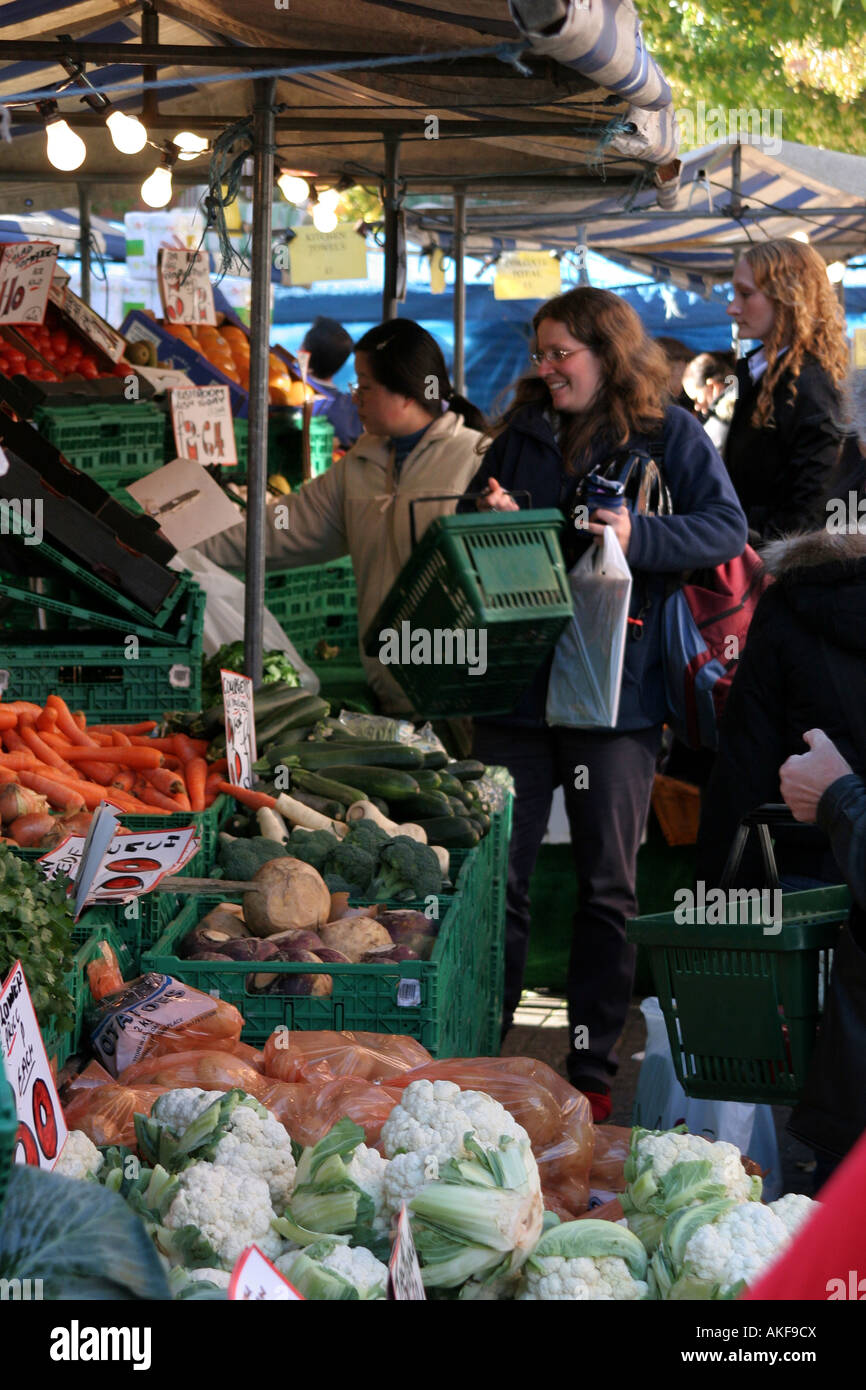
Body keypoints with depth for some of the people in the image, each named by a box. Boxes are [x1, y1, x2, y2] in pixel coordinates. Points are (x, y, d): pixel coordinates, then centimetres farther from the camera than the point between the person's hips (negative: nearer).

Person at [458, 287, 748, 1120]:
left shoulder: (669, 435, -1)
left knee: (607, 886, 4)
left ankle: (593, 1068, 13)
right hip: (516, 684, 4)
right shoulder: (521, 434, 13)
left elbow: (726, 530, -10)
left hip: (616, 694, -3)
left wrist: (637, 536, -24)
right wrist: (492, 521, -3)